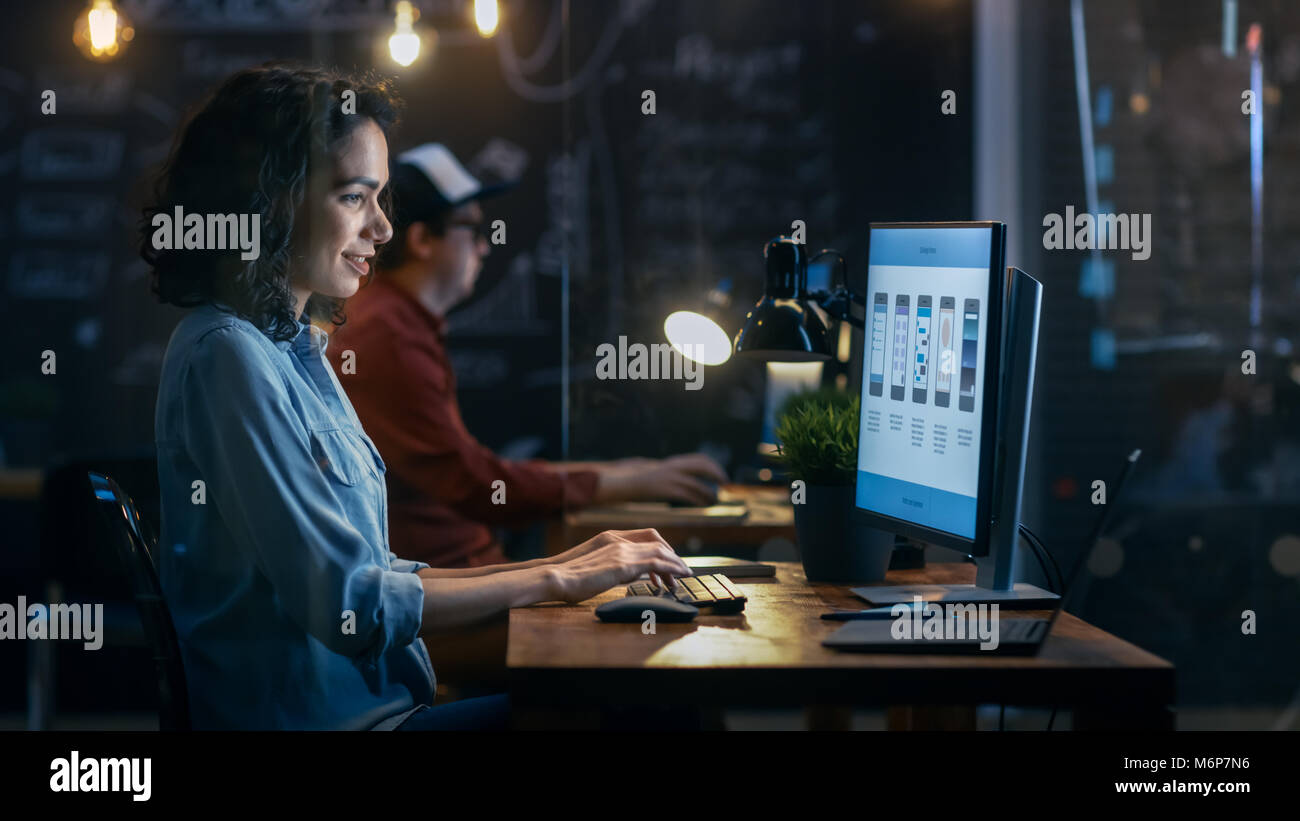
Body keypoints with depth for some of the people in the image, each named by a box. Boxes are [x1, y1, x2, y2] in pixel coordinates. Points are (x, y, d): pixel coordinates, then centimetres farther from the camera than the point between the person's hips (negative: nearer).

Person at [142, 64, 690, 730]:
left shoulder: (292, 348, 13)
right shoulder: (229, 356, -16)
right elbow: (347, 605, -19)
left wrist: (560, 567, 6)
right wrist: (554, 581, -11)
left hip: (374, 704, 9)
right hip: (315, 719, -9)